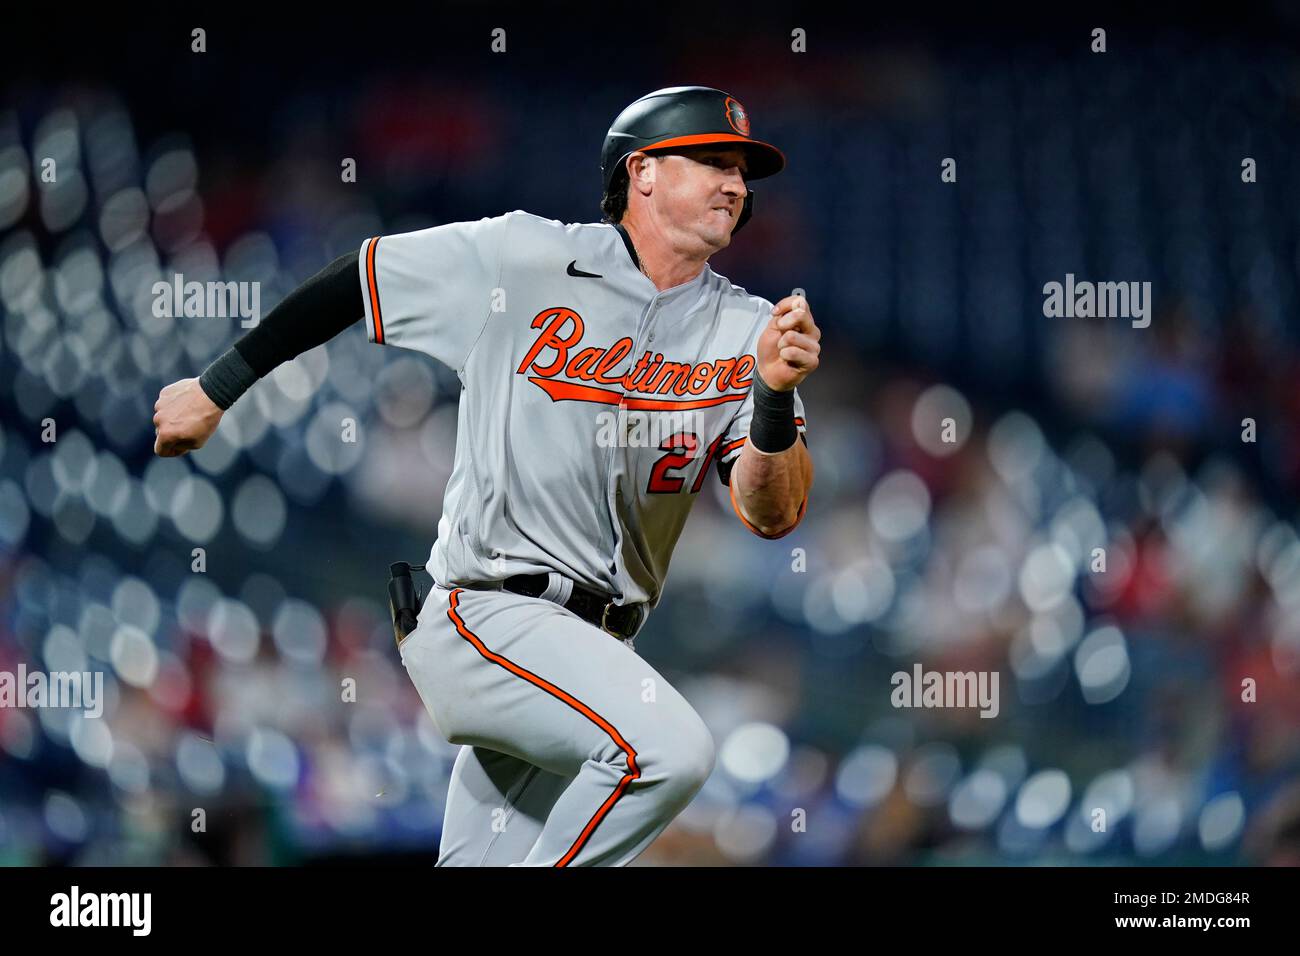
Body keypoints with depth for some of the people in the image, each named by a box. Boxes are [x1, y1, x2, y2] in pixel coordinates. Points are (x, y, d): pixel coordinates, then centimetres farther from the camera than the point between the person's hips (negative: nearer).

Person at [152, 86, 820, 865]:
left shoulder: (745, 331, 5)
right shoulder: (524, 261, -4)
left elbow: (773, 515, -4)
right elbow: (356, 278, 7)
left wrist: (775, 396, -24)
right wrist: (218, 389, 12)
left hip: (592, 653, 6)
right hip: (484, 619, -6)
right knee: (668, 745, -29)